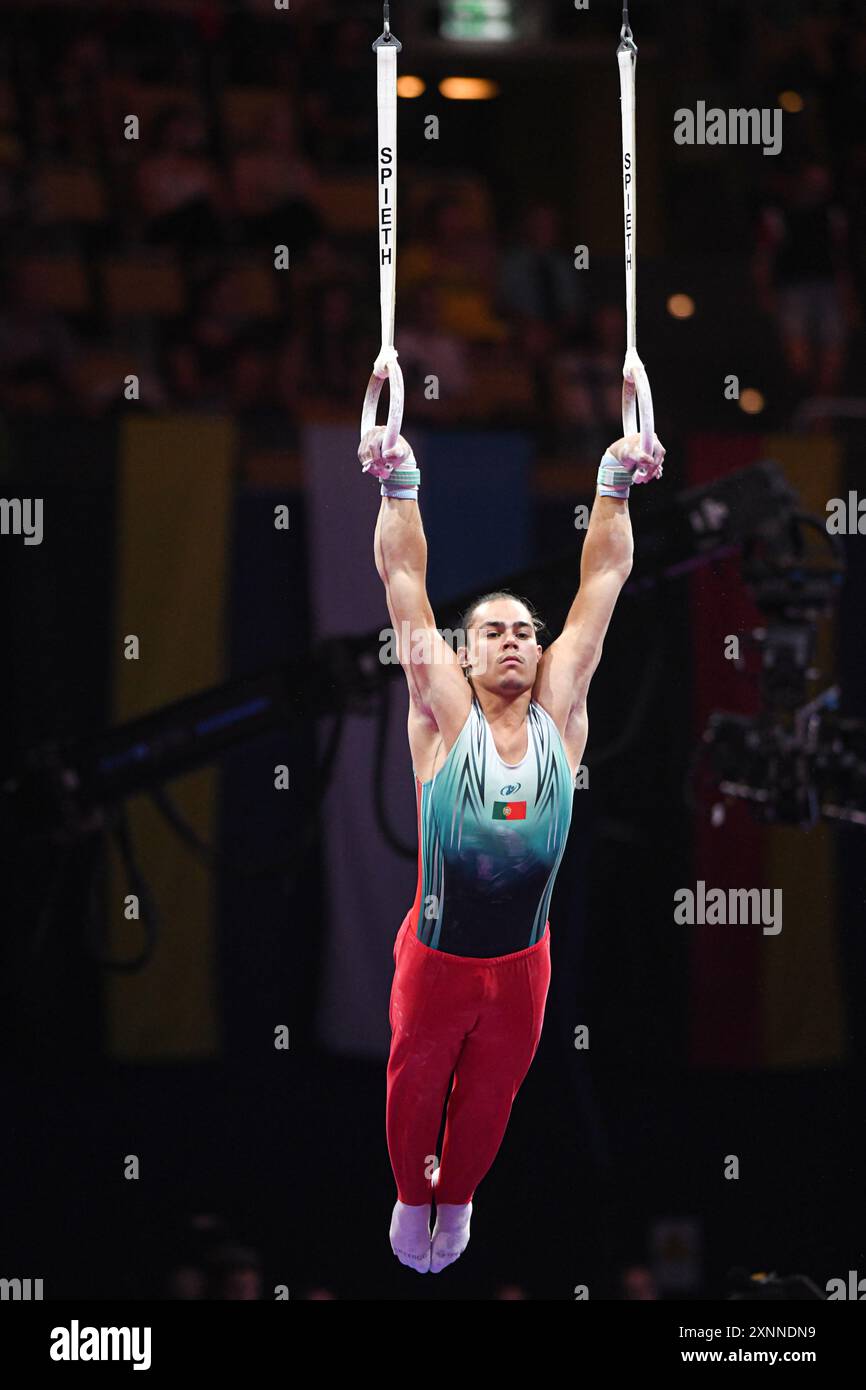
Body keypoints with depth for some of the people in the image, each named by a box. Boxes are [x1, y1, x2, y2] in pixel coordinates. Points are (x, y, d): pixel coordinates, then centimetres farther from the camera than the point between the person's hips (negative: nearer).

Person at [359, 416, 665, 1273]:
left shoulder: (559, 712, -5)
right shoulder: (444, 715, -11)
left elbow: (603, 583, -5)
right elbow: (403, 581, -14)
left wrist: (616, 489, -10)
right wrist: (399, 488, -20)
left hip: (522, 961, 2)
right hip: (436, 957, -2)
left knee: (489, 1096, 19)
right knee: (416, 1084, 15)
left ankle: (458, 1196, 45)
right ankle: (412, 1196, 42)